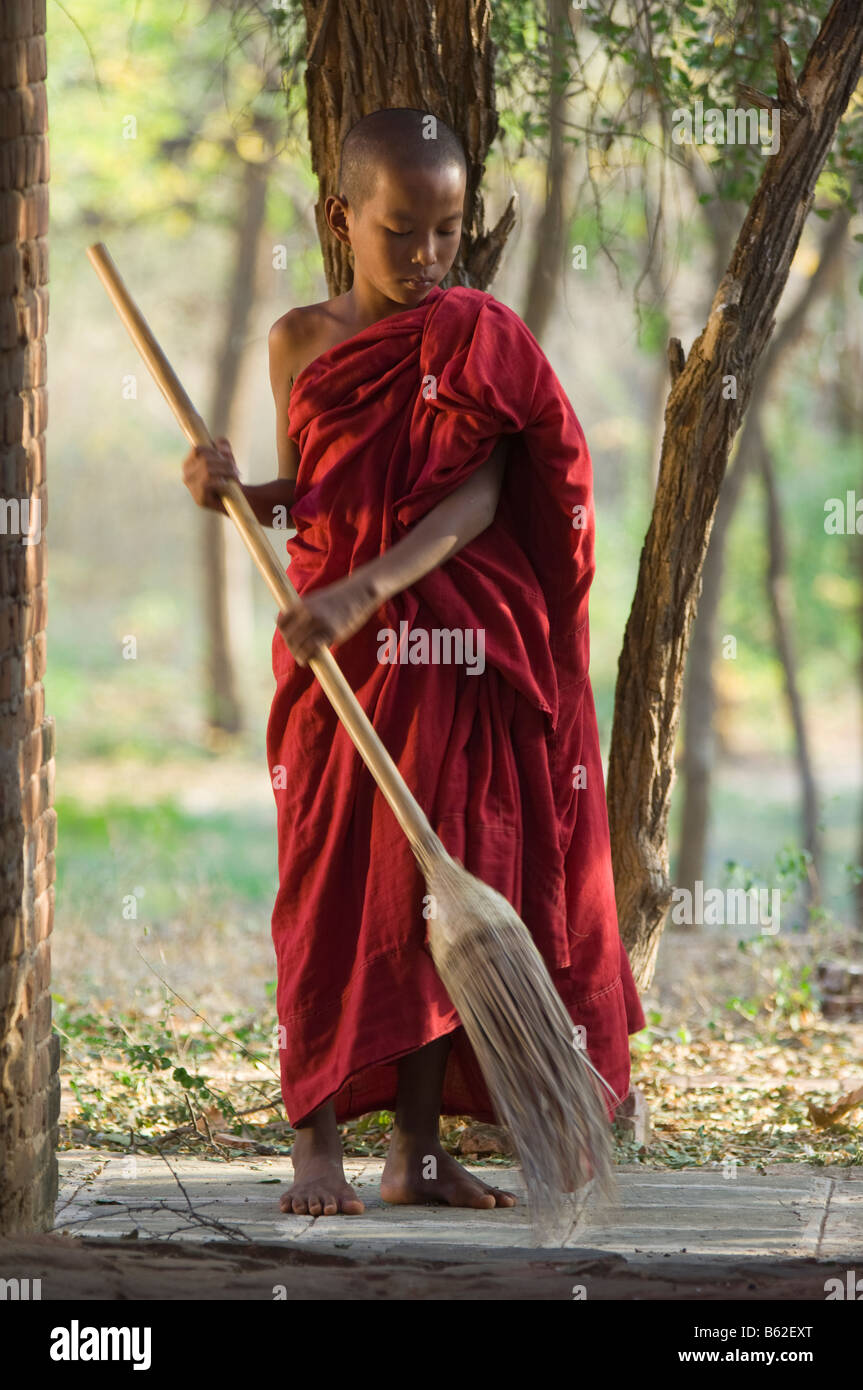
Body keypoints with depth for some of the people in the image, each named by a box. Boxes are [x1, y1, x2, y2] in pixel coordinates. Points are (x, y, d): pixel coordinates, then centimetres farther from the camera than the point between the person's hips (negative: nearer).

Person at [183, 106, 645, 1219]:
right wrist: (237, 490, -7)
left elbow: (477, 497, -12)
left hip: (455, 655, 0)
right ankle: (316, 1144, 0)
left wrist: (368, 588, -25)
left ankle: (419, 1148, 9)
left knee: (434, 890, 3)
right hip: (334, 661, 0)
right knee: (328, 888, -3)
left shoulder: (480, 342, -2)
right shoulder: (301, 342, 5)